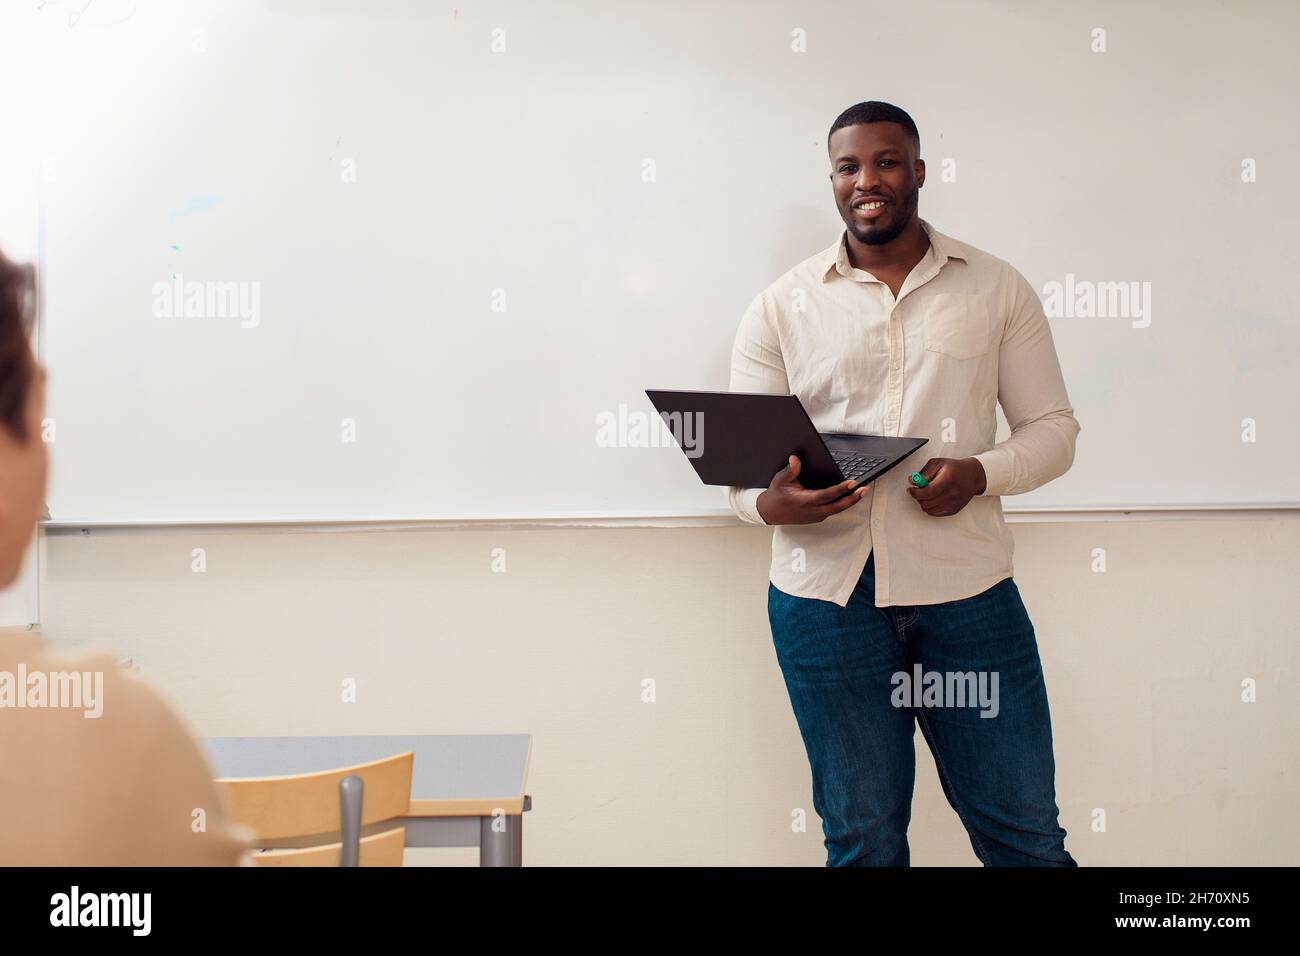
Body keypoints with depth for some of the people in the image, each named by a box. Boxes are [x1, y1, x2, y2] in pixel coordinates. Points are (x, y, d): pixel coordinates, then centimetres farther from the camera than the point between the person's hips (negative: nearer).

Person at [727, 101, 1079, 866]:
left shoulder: (997, 289, 7)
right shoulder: (782, 307, 7)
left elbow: (1053, 428, 8)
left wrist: (979, 474, -13)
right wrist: (771, 504, -18)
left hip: (968, 588, 0)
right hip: (828, 595, 0)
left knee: (1028, 838, 5)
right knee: (863, 841, 11)